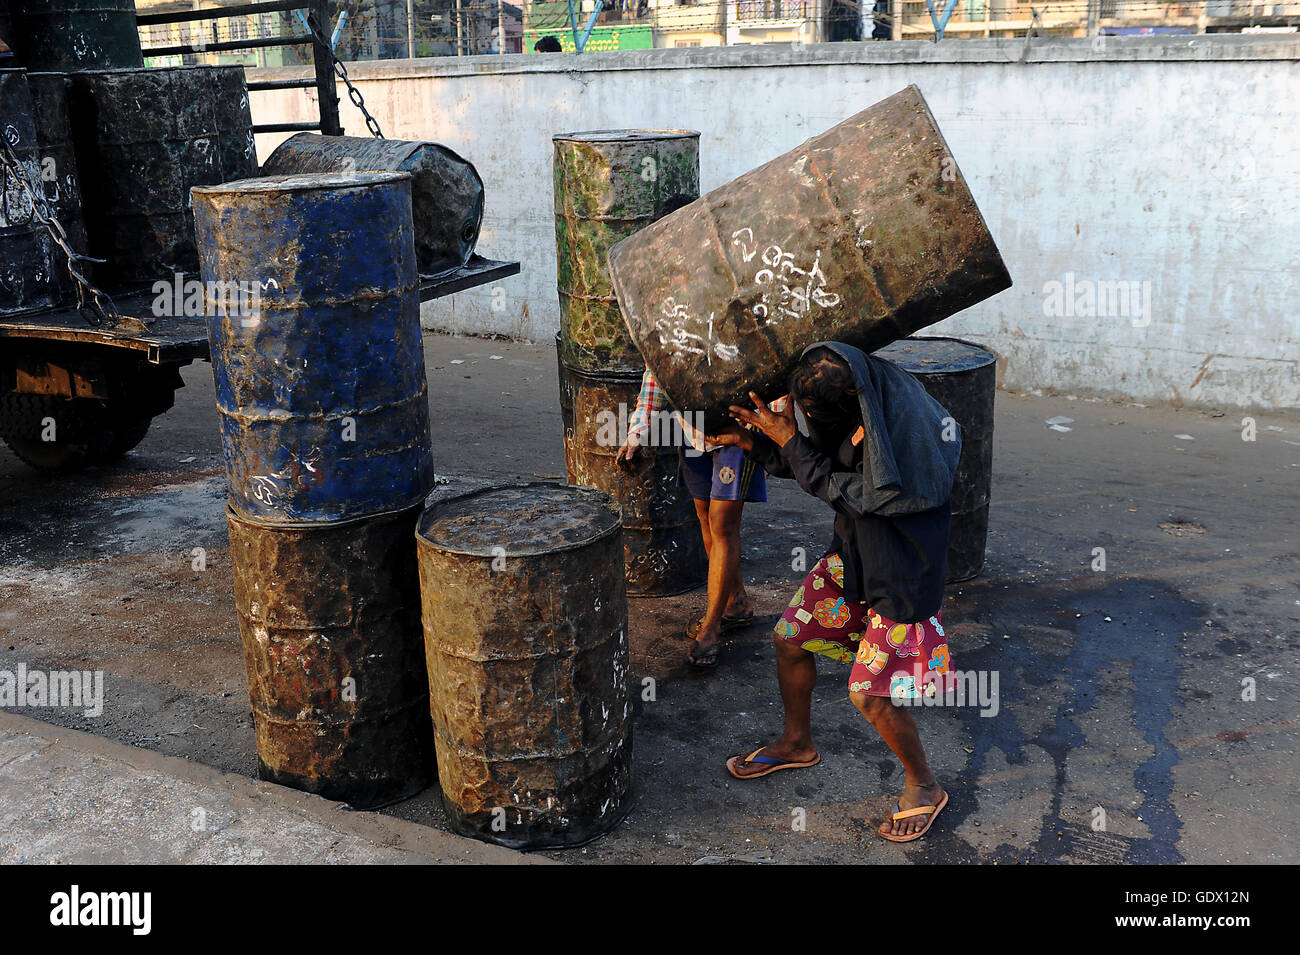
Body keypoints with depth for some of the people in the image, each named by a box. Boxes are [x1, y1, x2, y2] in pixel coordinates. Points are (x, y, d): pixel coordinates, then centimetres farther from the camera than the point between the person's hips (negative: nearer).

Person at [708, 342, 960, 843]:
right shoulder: (850, 407, -8)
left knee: (870, 694, -6)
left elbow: (836, 488, -23)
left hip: (901, 571, -8)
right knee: (790, 637, 15)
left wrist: (787, 439, -17)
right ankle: (797, 743, 40)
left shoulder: (899, 430, -33)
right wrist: (750, 440, -1)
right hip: (852, 552, 8)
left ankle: (924, 787, 21)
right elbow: (814, 457, 9)